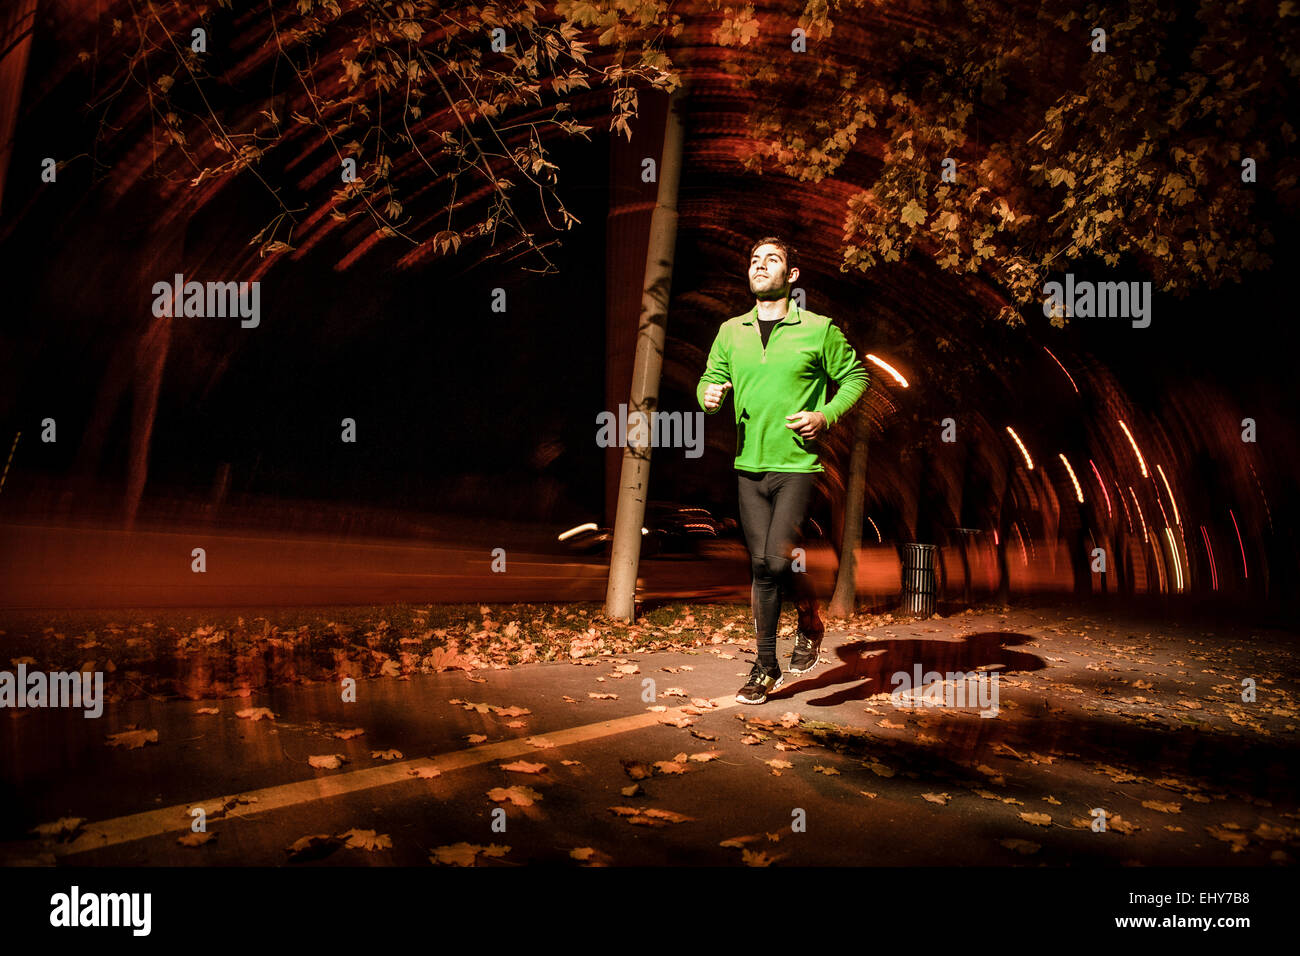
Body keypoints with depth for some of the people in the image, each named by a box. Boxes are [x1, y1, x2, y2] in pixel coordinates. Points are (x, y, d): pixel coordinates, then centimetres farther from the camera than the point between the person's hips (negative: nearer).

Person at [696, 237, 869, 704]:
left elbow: (856, 377, 5)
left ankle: (810, 622, 16)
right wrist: (709, 395, -9)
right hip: (749, 465, 4)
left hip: (797, 464, -4)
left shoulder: (819, 329, -1)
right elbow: (711, 378, 15)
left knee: (776, 560, -15)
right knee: (761, 564, 7)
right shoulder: (731, 331, 10)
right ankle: (767, 665, 19)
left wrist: (826, 416, -10)